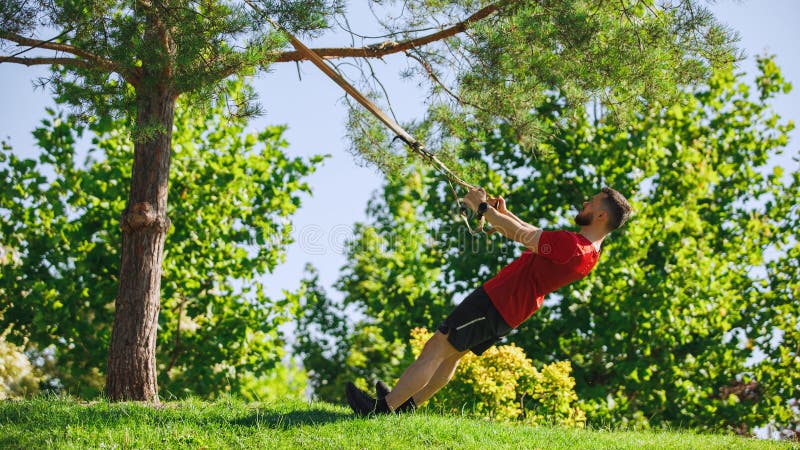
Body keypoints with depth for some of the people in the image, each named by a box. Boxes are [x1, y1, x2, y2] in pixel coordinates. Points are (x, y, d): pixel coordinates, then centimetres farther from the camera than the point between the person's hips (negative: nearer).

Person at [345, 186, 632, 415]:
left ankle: (383, 408, -4)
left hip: (497, 300, -10)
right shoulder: (589, 251, 8)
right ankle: (406, 404, 27)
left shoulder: (571, 245, -24)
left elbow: (523, 235, -21)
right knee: (450, 354, 20)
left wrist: (484, 207, -10)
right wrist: (504, 213, 10)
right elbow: (536, 235, 19)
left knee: (436, 349, -6)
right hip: (510, 312, 10)